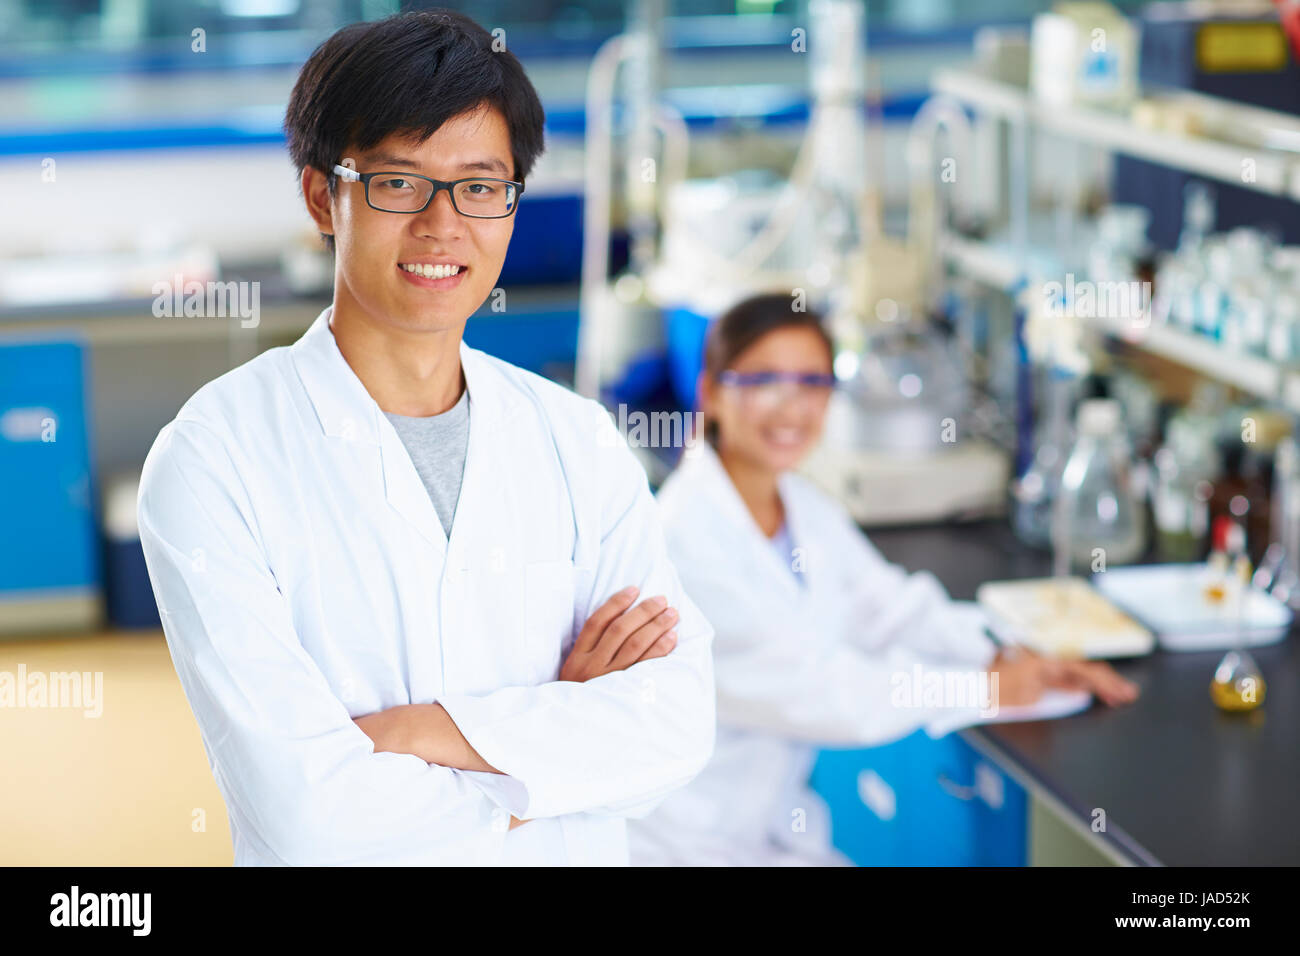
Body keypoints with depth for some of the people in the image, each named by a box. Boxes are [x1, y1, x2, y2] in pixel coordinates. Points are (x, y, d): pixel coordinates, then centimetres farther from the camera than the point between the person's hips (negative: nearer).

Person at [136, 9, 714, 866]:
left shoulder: (580, 440, -3)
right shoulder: (212, 457, -16)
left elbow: (677, 723, -13)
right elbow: (308, 811, -23)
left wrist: (415, 730, -23)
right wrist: (562, 723, -14)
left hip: (578, 856, 3)